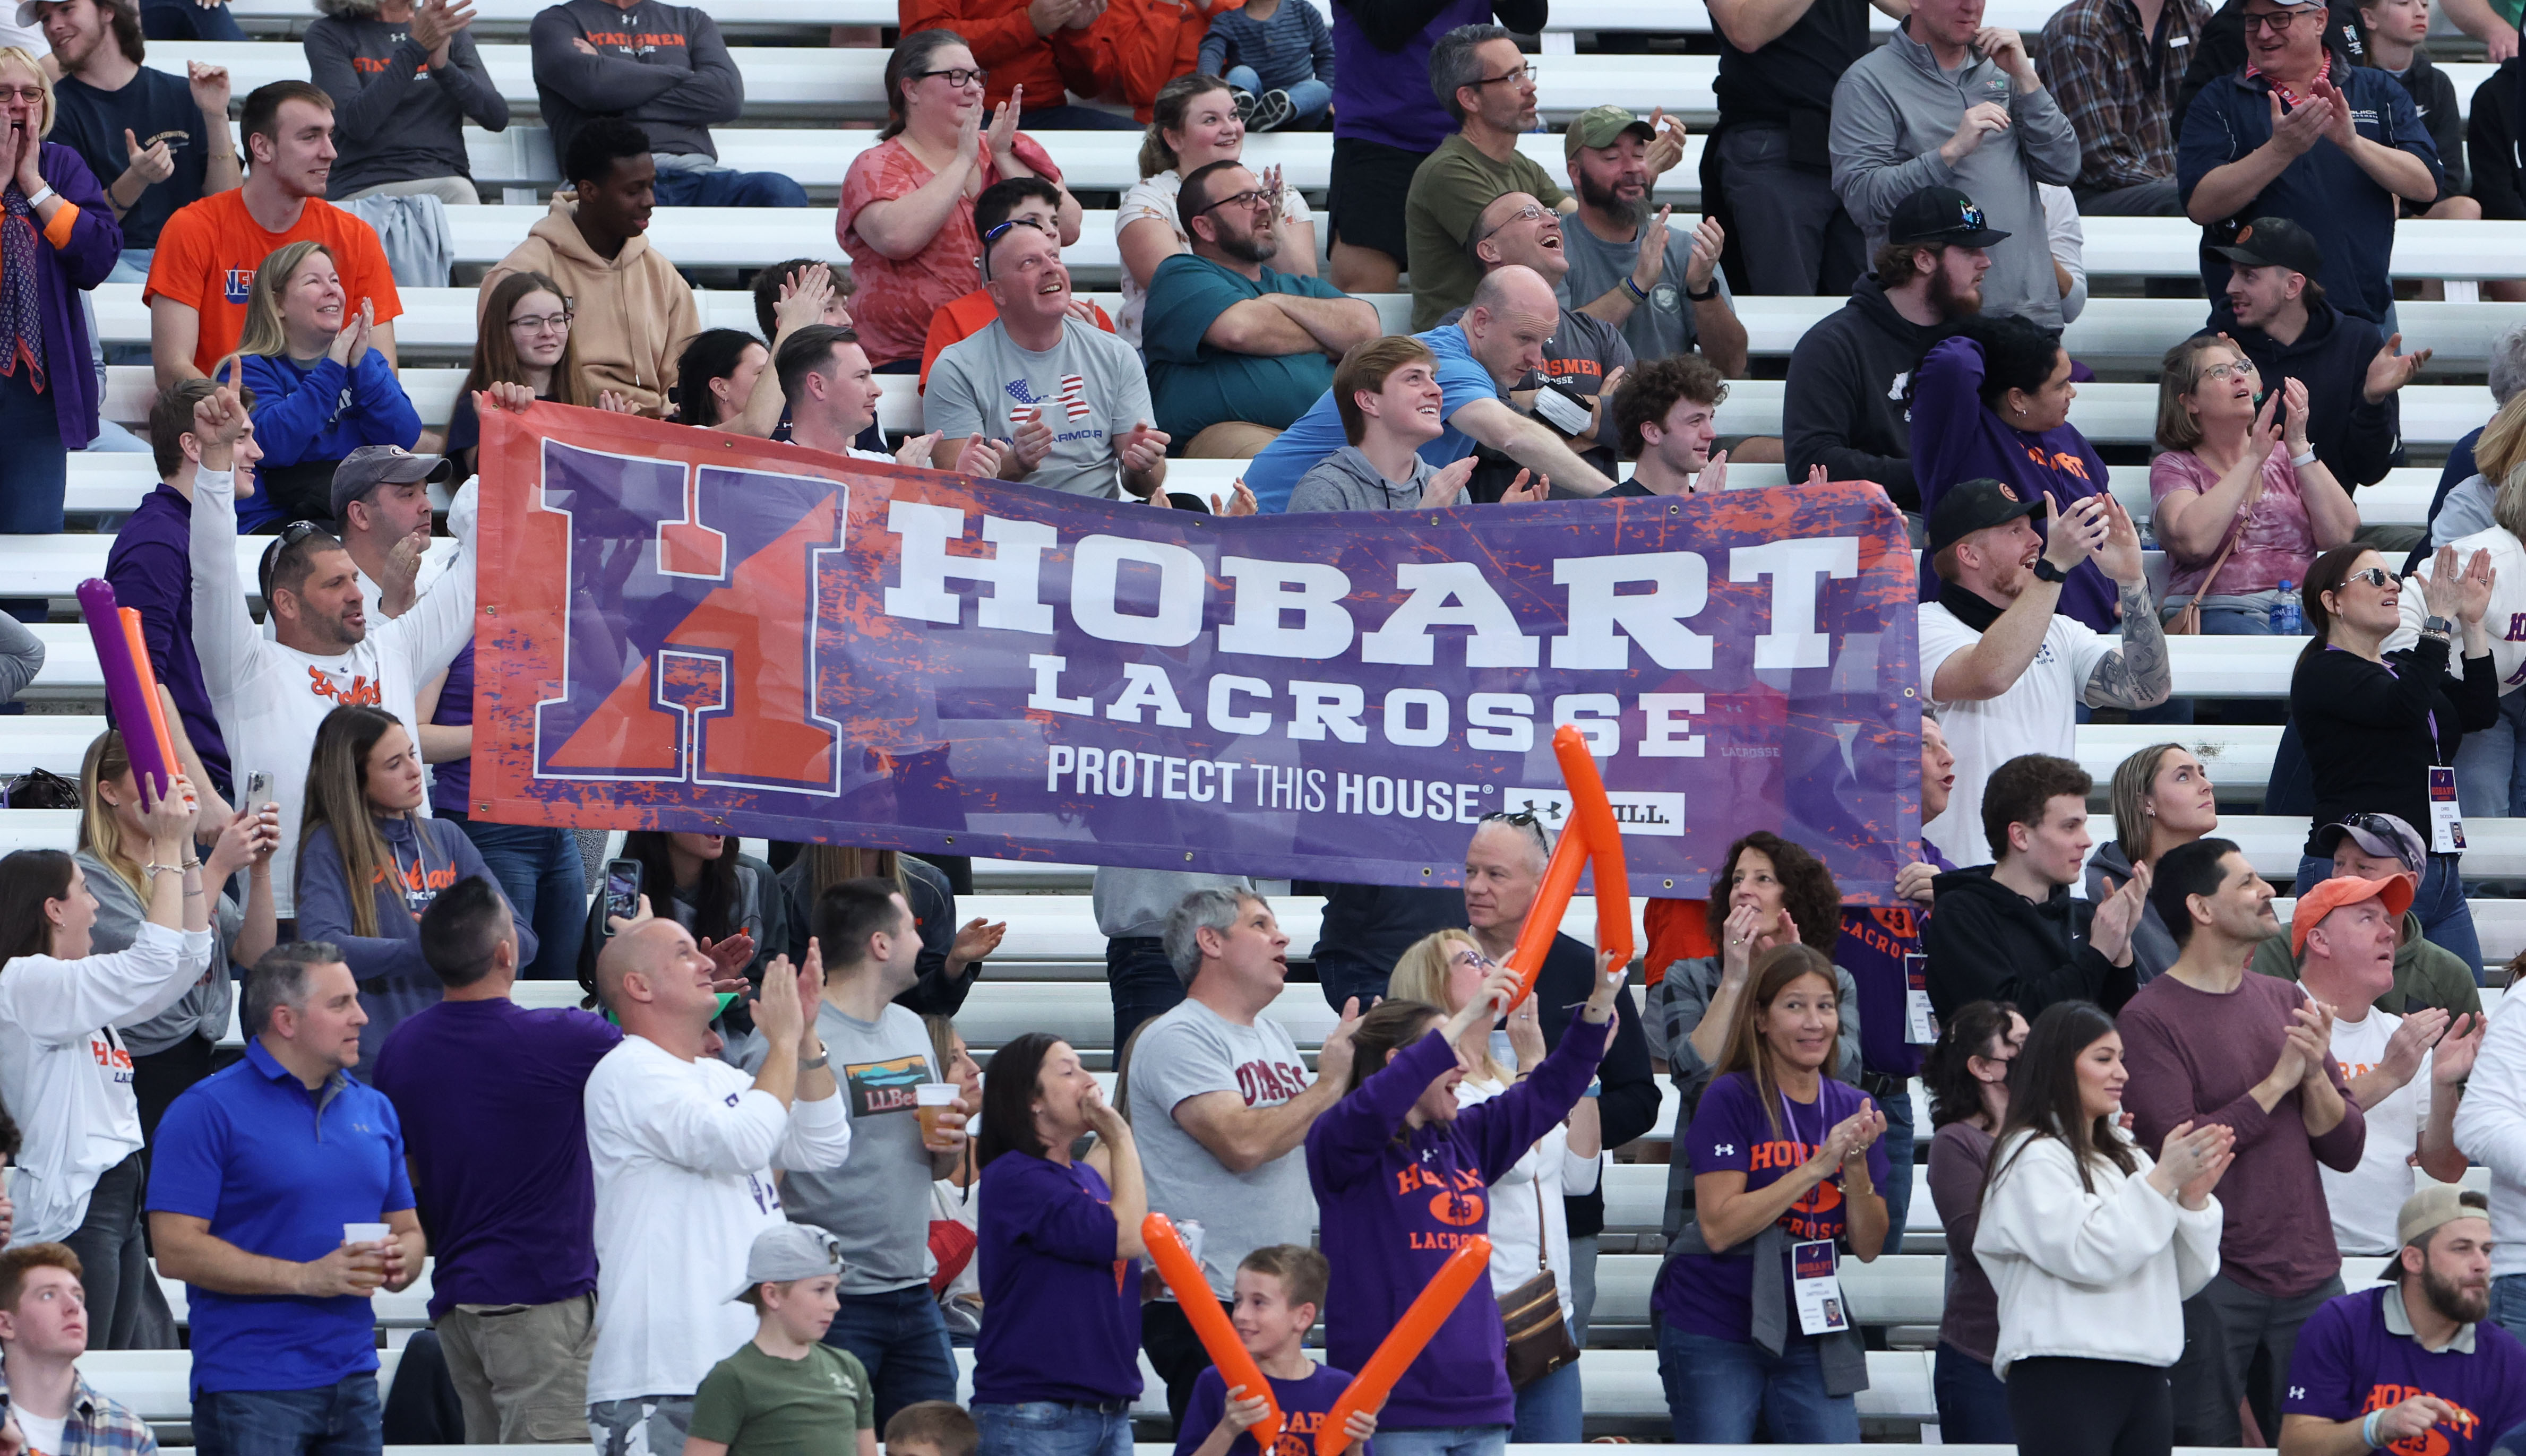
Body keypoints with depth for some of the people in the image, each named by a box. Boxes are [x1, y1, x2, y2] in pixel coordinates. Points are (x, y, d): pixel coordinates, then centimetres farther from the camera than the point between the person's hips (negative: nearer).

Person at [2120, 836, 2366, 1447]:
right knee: (2204, 1444, -1)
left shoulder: (2286, 1001, 11)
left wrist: (2315, 1073, -9)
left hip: (2309, 1275, 5)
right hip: (2211, 1282, -5)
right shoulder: (2151, 1018, -7)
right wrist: (2278, 1082, -11)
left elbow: (2346, 1149, 10)